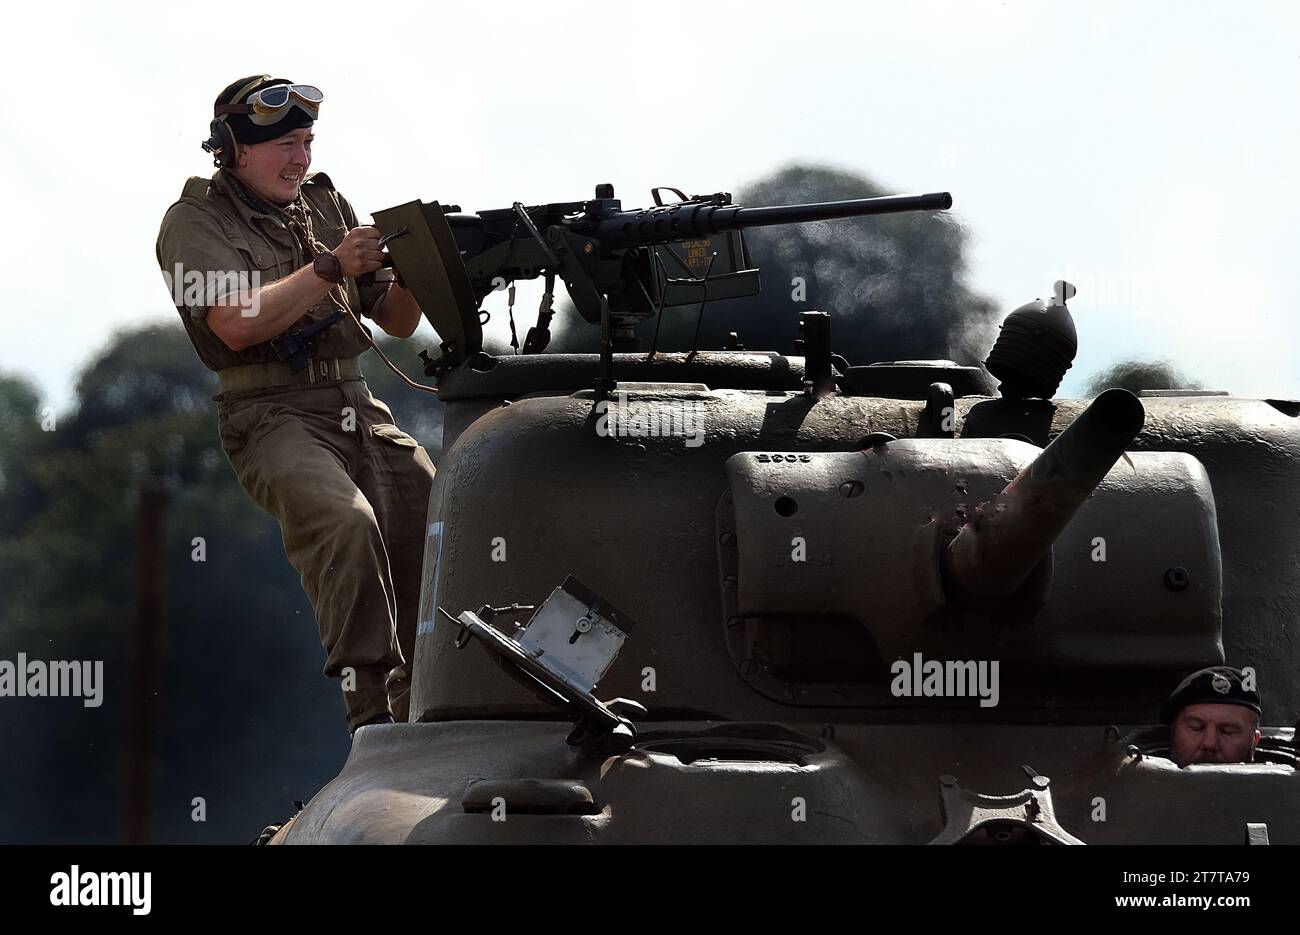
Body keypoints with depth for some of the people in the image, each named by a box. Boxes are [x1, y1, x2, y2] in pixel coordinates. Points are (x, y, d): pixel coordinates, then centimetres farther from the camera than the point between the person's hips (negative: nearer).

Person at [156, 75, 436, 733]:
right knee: (344, 521, -33)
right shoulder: (196, 221, 0)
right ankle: (368, 709, -31)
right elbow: (235, 324, -17)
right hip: (273, 415, -6)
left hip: (359, 412, 6)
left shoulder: (325, 205, 18)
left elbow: (397, 321, 18)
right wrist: (332, 269, -19)